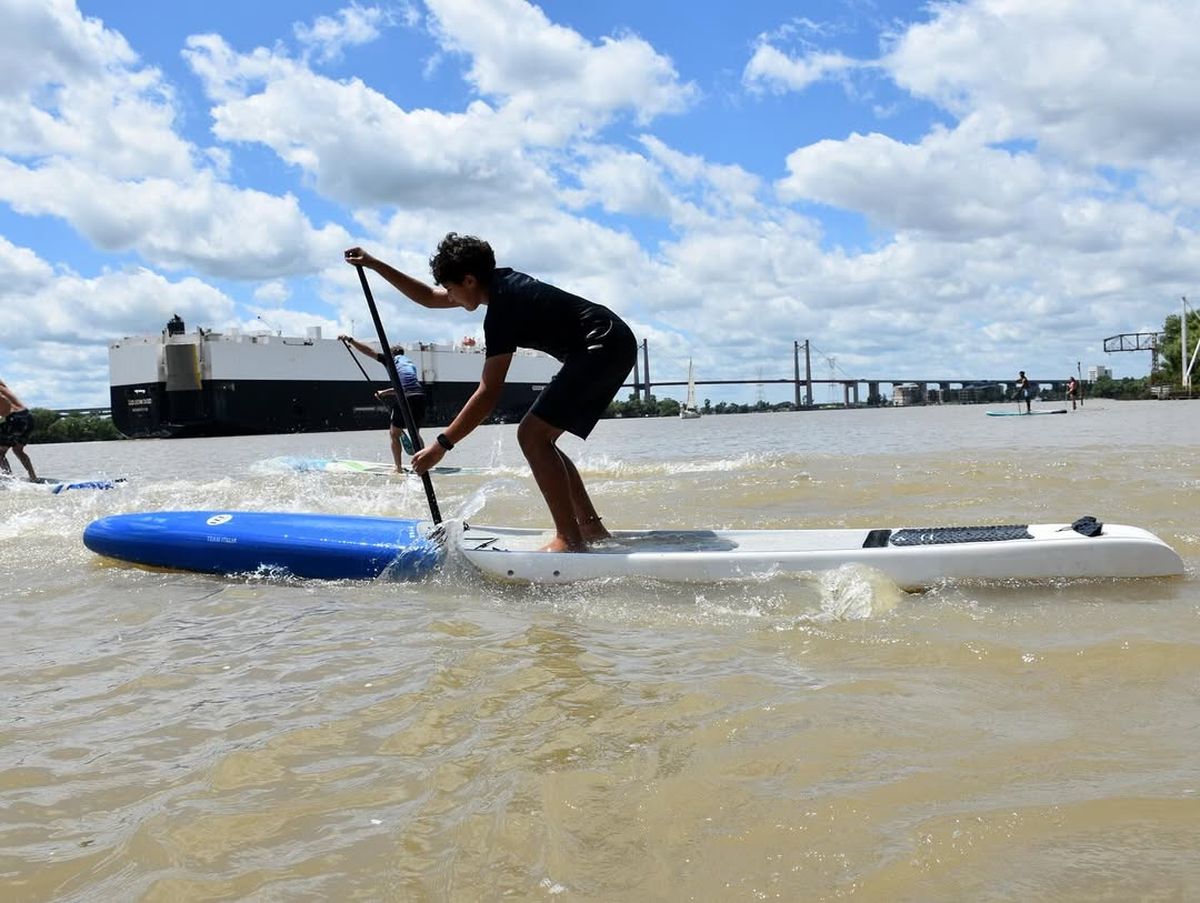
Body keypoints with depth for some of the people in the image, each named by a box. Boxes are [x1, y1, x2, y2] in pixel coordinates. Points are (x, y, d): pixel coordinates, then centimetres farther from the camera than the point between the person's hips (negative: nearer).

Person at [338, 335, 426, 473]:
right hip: (420, 396, 5)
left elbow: (369, 351, 9)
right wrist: (384, 393, 40)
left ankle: (399, 469, 7)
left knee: (394, 433, 10)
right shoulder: (411, 364, 30)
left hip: (405, 399, -5)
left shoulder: (391, 360, 14)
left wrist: (350, 340, 12)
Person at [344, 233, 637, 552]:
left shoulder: (503, 306, -19)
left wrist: (441, 445, -17)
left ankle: (570, 540, -17)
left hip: (604, 347, -10)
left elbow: (489, 394, -21)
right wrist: (373, 264, 21)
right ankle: (592, 530, 10)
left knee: (532, 436, -15)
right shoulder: (500, 281, 10)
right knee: (539, 440, 10)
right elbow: (429, 298, 24)